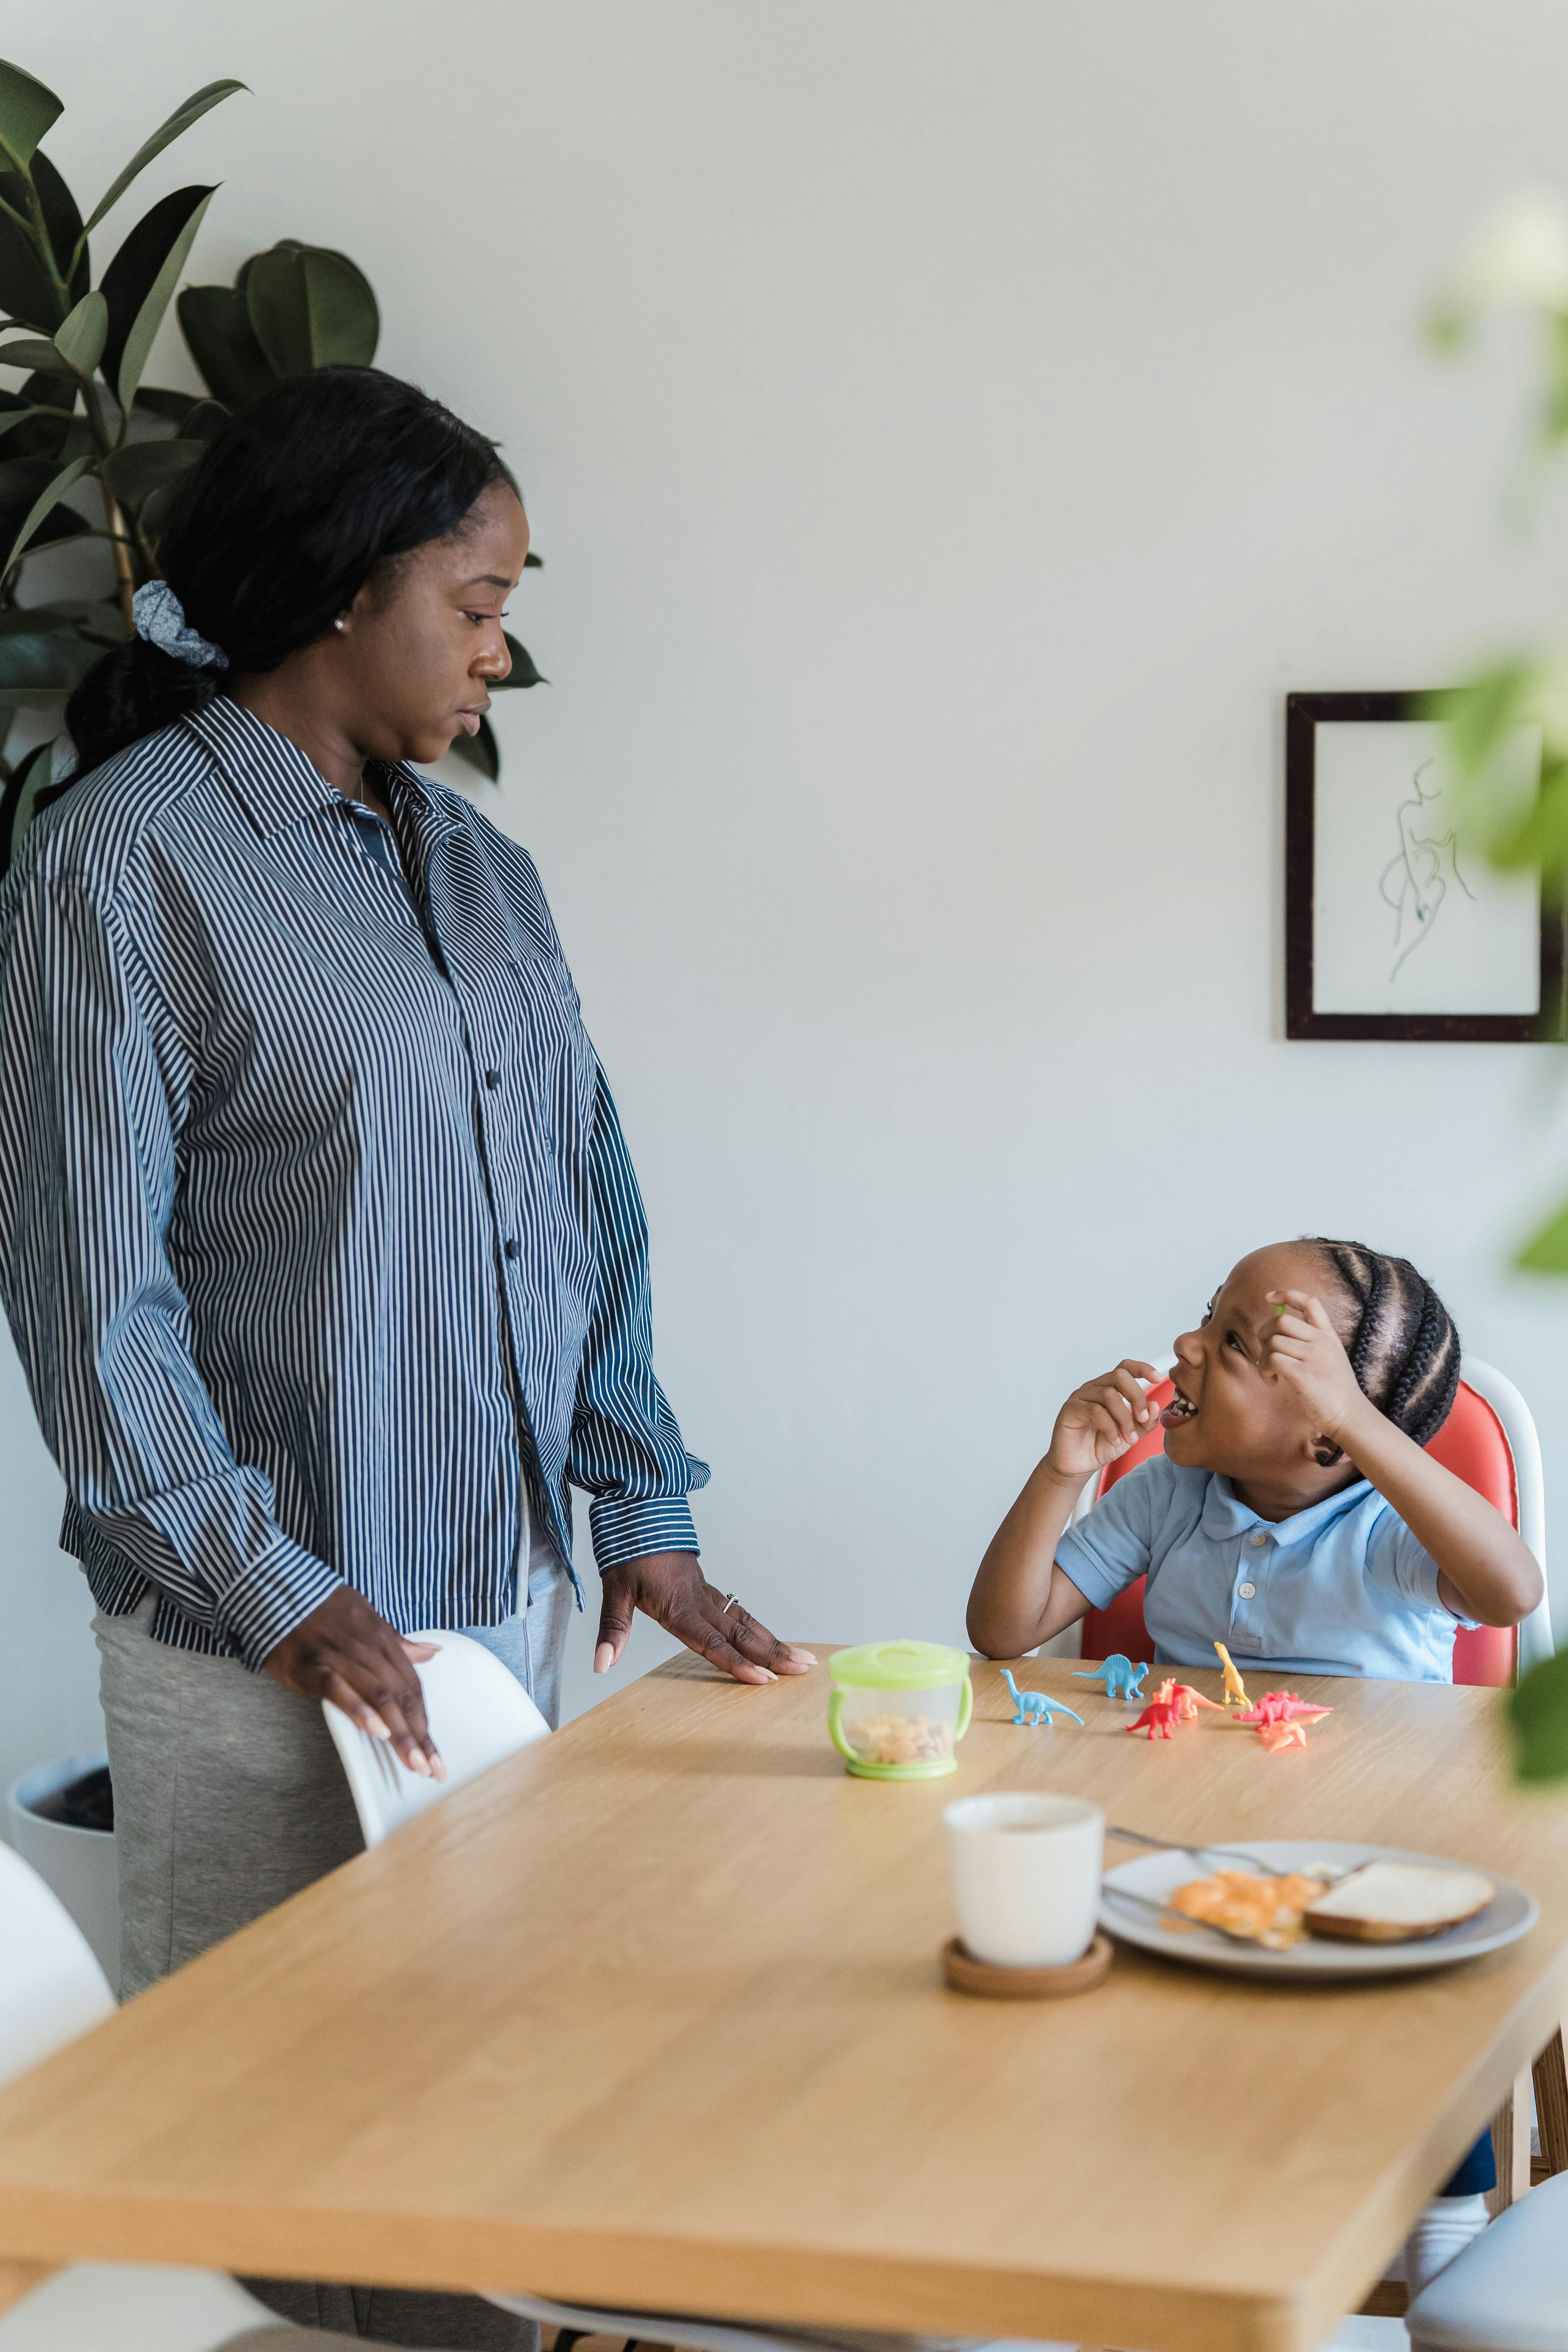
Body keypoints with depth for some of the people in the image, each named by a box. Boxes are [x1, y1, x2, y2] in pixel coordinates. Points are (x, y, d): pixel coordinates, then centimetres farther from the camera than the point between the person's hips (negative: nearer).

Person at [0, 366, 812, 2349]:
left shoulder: (475, 868, 13)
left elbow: (585, 1200, 15)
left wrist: (642, 1513, 6)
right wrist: (278, 1591, -18)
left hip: (505, 1599, 7)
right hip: (265, 1655, -7)